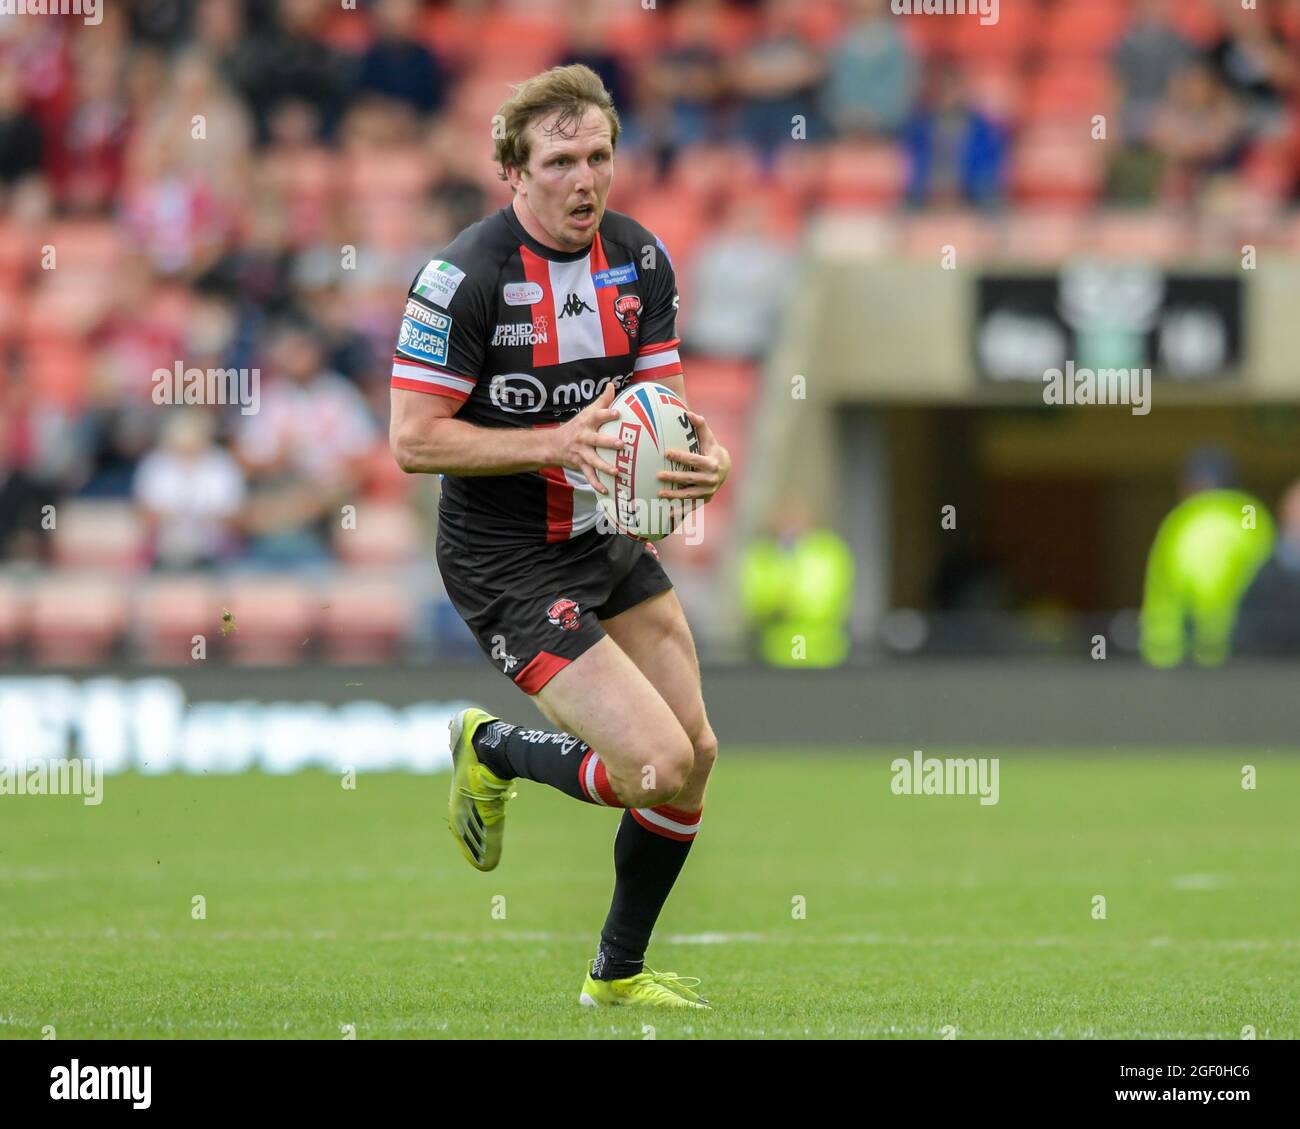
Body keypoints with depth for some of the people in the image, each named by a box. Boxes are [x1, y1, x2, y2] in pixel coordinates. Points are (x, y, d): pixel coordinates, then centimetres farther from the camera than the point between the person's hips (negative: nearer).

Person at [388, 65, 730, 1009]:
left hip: (611, 538, 7)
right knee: (657, 765, -17)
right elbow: (414, 439, -19)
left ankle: (619, 974, 30)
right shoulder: (465, 277, -20)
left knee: (696, 756, 9)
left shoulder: (641, 260, 0)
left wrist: (706, 459, -15)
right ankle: (494, 750, 14)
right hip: (508, 565, -7)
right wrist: (558, 443, -28)